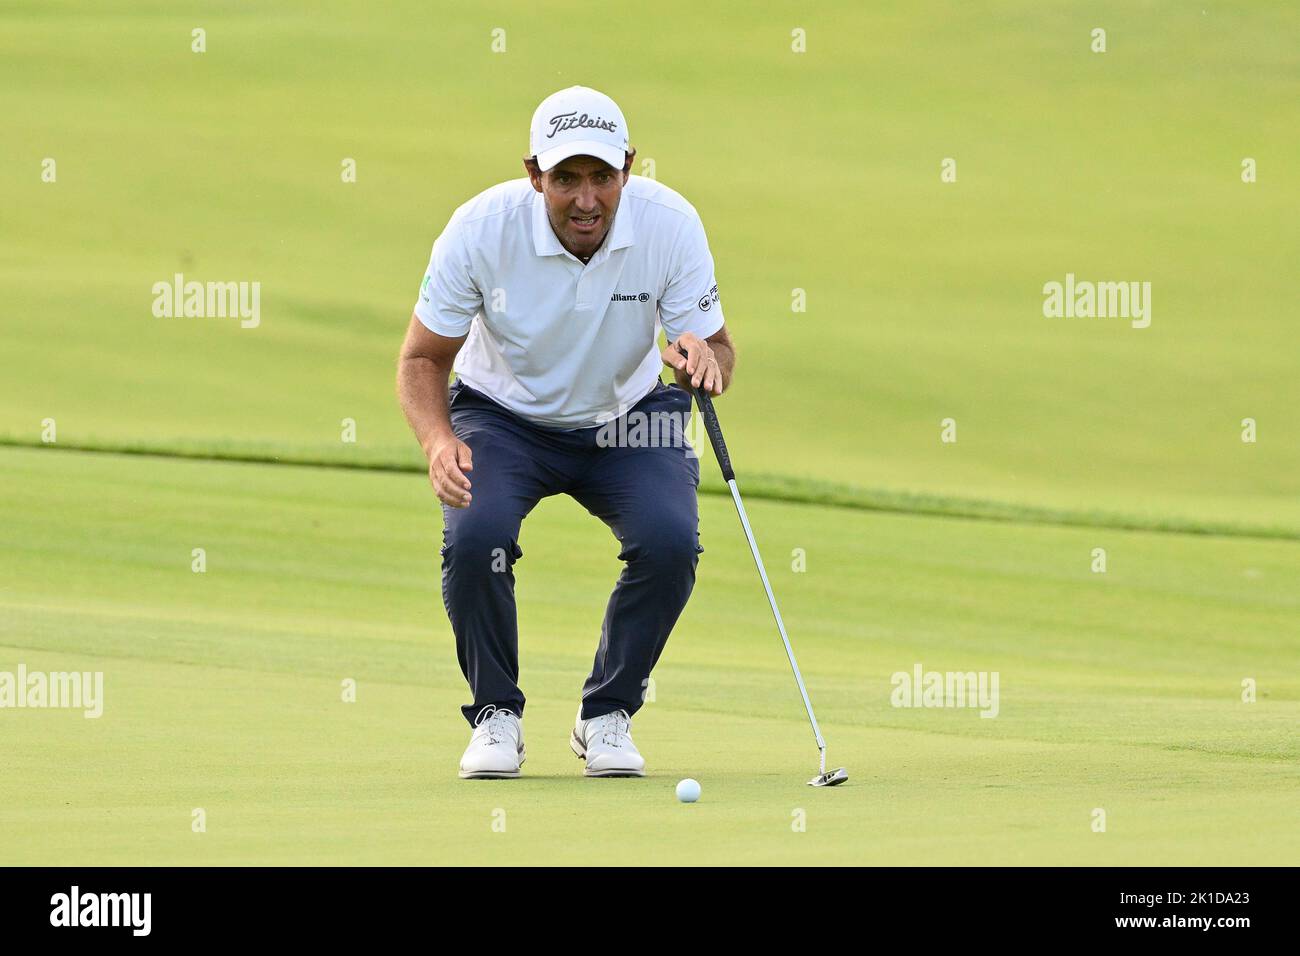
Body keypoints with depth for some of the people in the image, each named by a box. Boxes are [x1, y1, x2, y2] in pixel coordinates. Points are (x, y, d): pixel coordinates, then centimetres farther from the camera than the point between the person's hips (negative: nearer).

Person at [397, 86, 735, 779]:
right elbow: (421, 359, -12)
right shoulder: (481, 228, -24)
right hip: (503, 416, -1)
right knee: (474, 535, -30)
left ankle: (607, 715, -2)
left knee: (670, 539, -27)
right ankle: (495, 715, -5)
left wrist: (703, 358, -39)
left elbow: (717, 351, -13)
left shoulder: (671, 225, -22)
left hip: (627, 417, 1)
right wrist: (438, 442, -32)